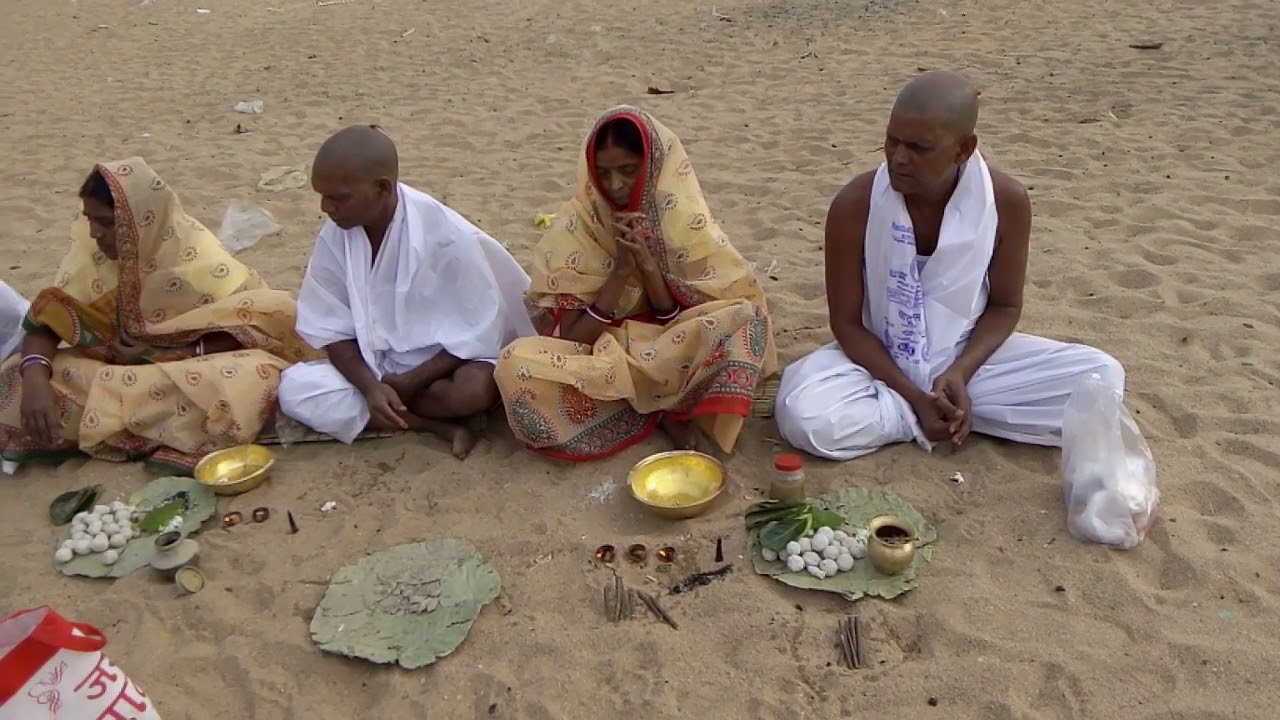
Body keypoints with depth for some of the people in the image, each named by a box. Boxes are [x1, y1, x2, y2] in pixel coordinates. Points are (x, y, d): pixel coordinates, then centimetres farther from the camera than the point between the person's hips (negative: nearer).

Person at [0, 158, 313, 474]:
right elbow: (47, 317, -8)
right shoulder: (95, 246, -10)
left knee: (251, 380, -36)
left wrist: (167, 355, -22)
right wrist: (34, 378, -29)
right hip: (124, 368, 4)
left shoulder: (200, 263, -22)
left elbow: (269, 322, -20)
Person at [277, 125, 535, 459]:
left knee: (475, 390, -36)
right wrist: (370, 387, -20)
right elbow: (332, 329, -3)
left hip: (442, 367, -4)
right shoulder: (335, 236, -10)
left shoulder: (446, 236, -23)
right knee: (294, 389, -19)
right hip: (377, 367, 5)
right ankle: (440, 426, -18)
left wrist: (407, 383, -20)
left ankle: (375, 414, -9)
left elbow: (477, 334, -17)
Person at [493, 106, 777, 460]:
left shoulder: (682, 219, -7)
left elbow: (679, 321, -6)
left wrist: (648, 264, -22)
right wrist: (620, 270, -23)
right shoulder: (576, 224, -10)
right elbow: (571, 336, -13)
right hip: (598, 360, 1)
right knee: (516, 367, -32)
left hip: (667, 357, 0)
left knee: (745, 318, -28)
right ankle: (666, 409, -15)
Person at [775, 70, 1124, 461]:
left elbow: (1005, 306, -2)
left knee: (1102, 377, -15)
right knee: (803, 415, -31)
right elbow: (847, 322, -12)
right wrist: (914, 397, -20)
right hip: (881, 362, -2)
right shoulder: (855, 205, -20)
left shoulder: (1006, 200, -16)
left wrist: (959, 373, -20)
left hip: (967, 358, 3)